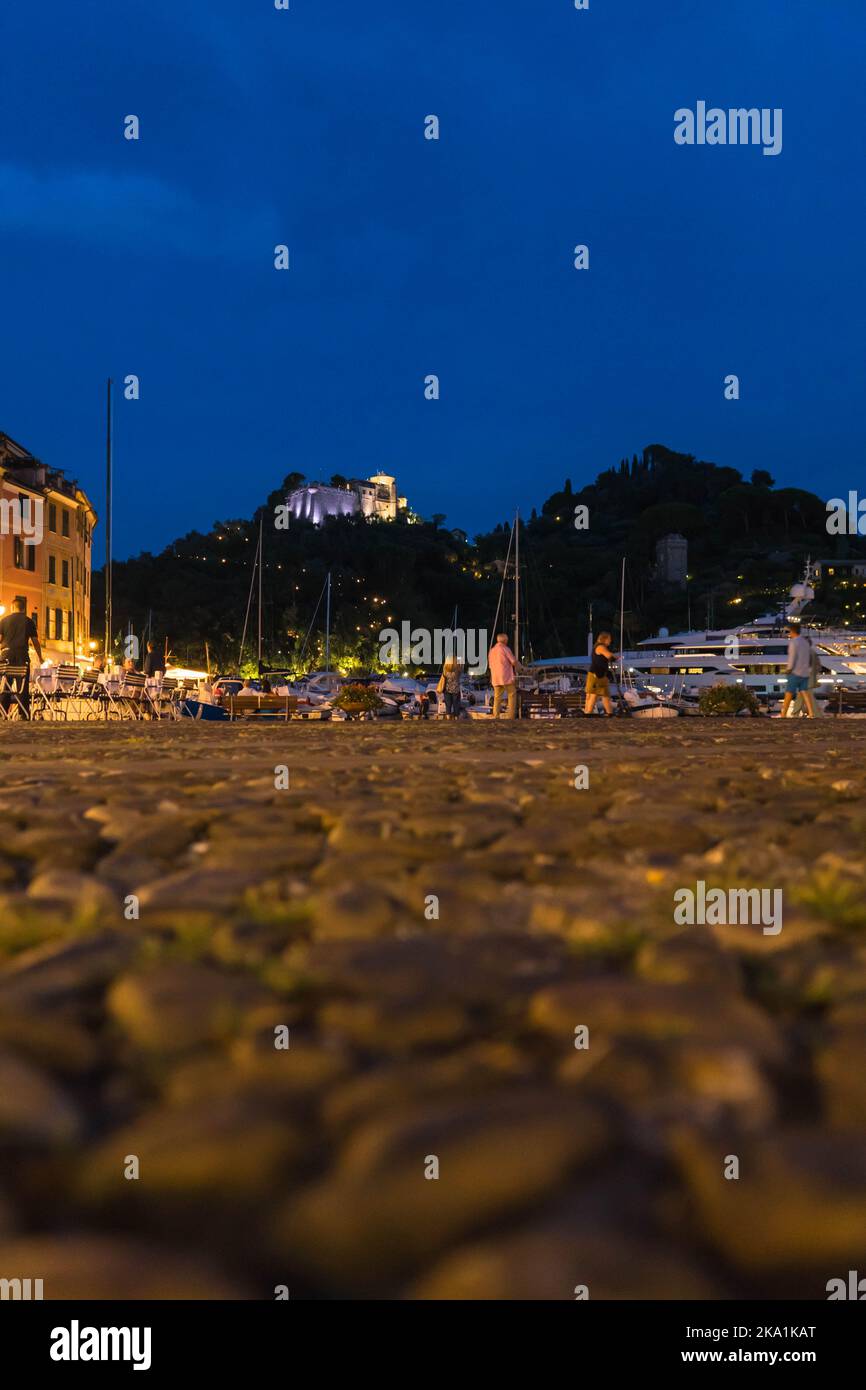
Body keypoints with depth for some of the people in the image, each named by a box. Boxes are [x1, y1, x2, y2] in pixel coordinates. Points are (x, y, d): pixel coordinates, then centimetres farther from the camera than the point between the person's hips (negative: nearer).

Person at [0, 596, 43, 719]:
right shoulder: (29, 622, 5)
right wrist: (40, 658, 17)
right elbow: (35, 641, 6)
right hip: (22, 655, 0)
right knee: (23, 686, 0)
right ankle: (24, 715, -4)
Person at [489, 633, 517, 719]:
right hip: (507, 677, -6)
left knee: (497, 698, 7)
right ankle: (511, 716, -5)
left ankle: (495, 717, -2)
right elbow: (514, 662, -6)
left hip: (495, 679, 6)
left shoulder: (491, 650, 15)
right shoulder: (505, 648, -5)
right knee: (512, 696, 2)